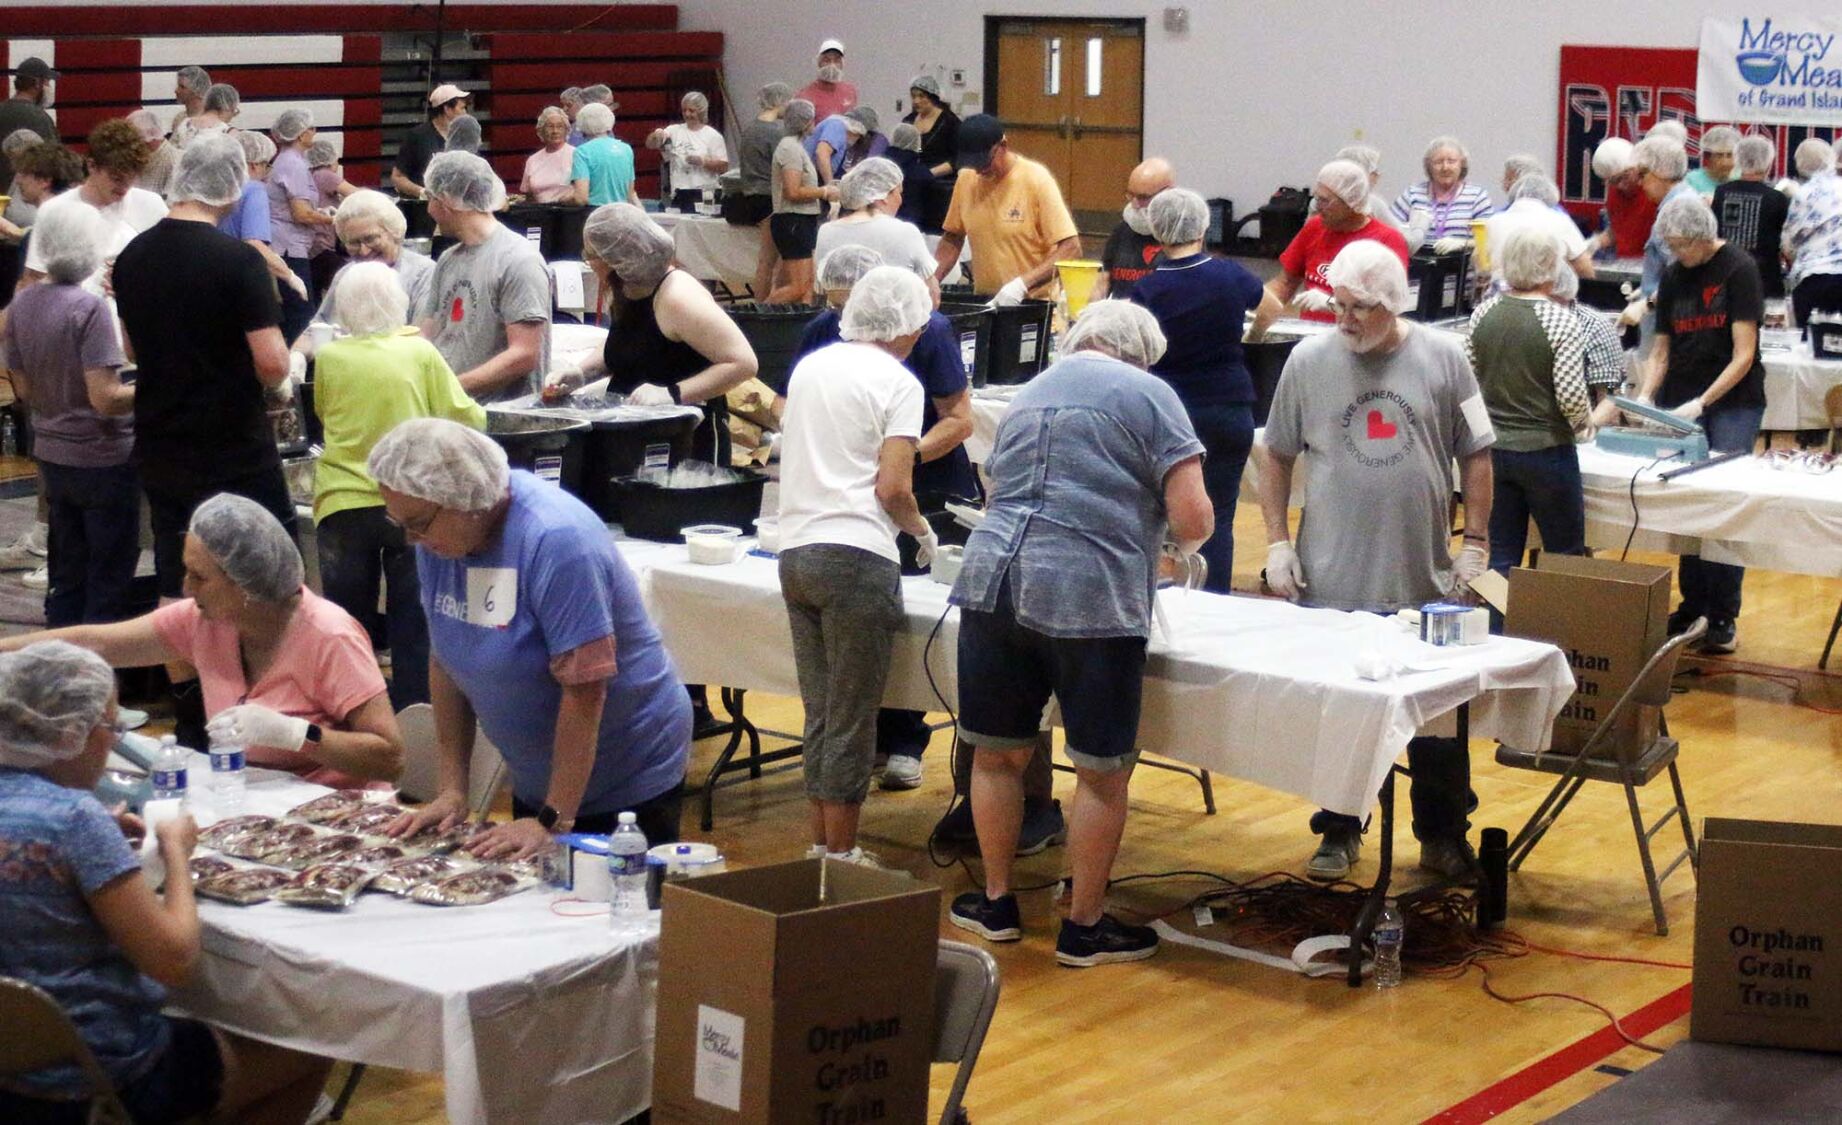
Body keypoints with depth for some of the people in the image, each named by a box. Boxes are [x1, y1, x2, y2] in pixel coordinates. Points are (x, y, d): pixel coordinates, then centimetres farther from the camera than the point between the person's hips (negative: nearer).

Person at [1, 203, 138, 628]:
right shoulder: (90, 308, -20)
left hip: (51, 456, 7)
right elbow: (105, 398, -23)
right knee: (109, 577, 5)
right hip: (103, 460, -7)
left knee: (66, 577, 17)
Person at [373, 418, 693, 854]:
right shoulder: (437, 538, -5)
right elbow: (446, 660, 3)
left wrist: (553, 821, -25)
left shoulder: (556, 540, -27)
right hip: (536, 782, 7)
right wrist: (453, 790, 0)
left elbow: (584, 690, -27)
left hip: (631, 783, -7)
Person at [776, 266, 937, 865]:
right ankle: (840, 855, 4)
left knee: (820, 714, 13)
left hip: (796, 551, 7)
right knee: (852, 720, 0)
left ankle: (820, 844, 18)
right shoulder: (897, 382, -5)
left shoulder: (809, 367, 14)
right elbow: (893, 489, -11)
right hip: (856, 557, -7)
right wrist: (923, 532, 6)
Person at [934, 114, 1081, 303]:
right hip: (983, 302, 5)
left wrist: (1022, 284, -22)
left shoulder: (1036, 179, -9)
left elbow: (1071, 249, -12)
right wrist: (931, 281, 1)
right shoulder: (966, 179, 6)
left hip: (1034, 303, -4)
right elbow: (952, 238, 18)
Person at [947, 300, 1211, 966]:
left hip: (993, 580, 6)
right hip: (1090, 598, -6)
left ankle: (996, 902, 31)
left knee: (999, 754, 18)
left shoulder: (1029, 394, 21)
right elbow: (1193, 519, -5)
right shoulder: (1146, 394, 2)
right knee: (1103, 771, 8)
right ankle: (1084, 927, 16)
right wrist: (1179, 544, 18)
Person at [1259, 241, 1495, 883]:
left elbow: (1475, 456, 6)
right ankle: (1339, 833, 24)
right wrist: (1277, 542, 1)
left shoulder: (1443, 359, 0)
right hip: (1332, 583, 0)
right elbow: (1277, 457, 8)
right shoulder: (1309, 361, 0)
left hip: (1427, 582, 0)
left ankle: (1443, 836, 22)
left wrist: (1475, 542, 0)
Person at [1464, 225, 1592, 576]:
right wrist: (1583, 425, 3)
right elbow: (1571, 396, -18)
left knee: (1502, 557, 11)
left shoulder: (1483, 314, -1)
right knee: (1567, 559, 9)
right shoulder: (1563, 323, -15)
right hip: (1546, 452, -5)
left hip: (1492, 450, 5)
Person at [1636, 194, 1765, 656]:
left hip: (1733, 404, -5)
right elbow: (1662, 350, 12)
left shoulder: (1738, 270, -7)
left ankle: (1723, 617, -2)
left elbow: (1743, 354, -12)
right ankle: (1692, 605, 13)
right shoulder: (1673, 277, 9)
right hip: (1679, 404, 5)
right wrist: (1645, 398, -5)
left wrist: (1701, 403, -19)